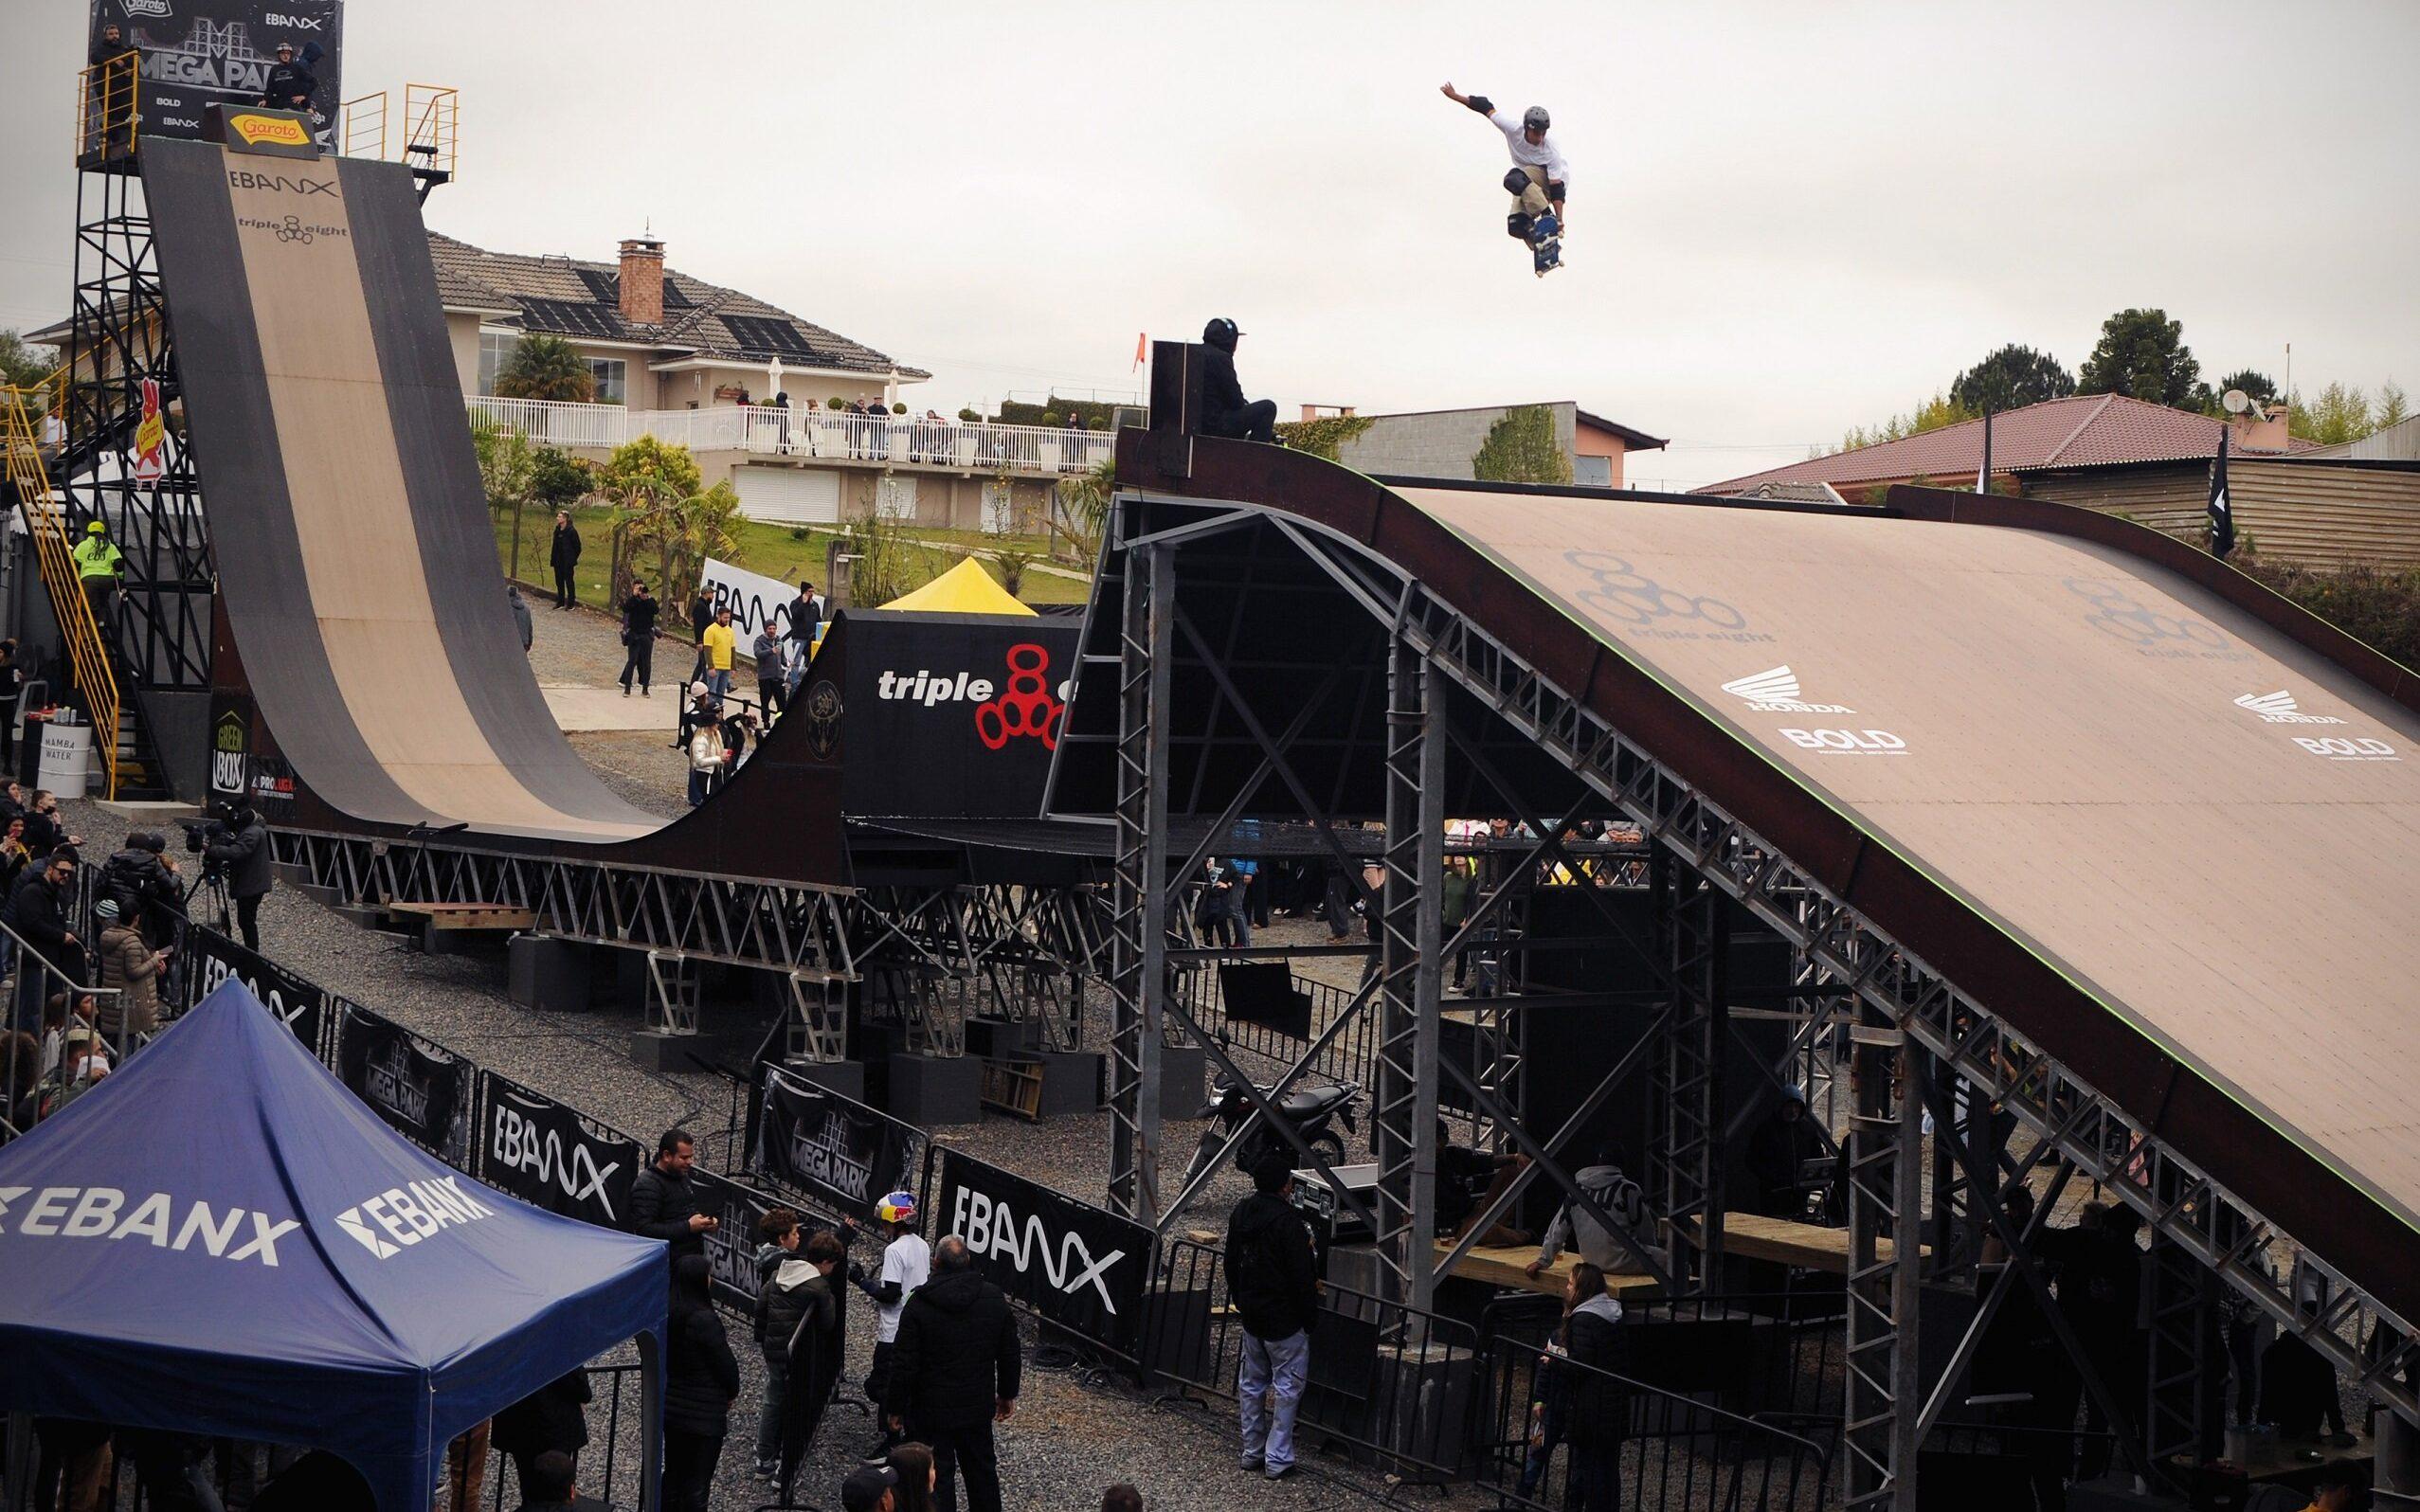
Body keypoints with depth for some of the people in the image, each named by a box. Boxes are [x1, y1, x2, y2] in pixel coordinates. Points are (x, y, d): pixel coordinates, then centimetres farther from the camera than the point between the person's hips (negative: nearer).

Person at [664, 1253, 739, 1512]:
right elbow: (725, 1363, -17)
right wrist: (731, 1393, 5)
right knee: (698, 1481, 3)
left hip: (671, 1409, 7)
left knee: (672, 1474, 18)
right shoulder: (704, 1320, -24)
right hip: (704, 1413, -7)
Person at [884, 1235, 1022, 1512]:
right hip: (978, 1406, 4)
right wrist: (1007, 1394, 17)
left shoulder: (919, 1305, -17)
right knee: (982, 1468, 20)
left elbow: (904, 1365, -16)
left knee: (938, 1478, 6)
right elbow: (1010, 1354, 3)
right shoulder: (995, 1299, -5)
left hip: (932, 1409, -4)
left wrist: (895, 1407, -3)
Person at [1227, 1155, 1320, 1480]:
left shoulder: (1241, 1212, 4)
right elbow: (1302, 1274, -20)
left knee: (1252, 1382, 16)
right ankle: (1277, 1459, 1)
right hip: (1284, 1318, -8)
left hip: (1251, 1315, 8)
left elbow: (1231, 1262, 15)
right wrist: (1309, 1315, -9)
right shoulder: (1287, 1221, -22)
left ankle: (1252, 1452, 24)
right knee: (1287, 1385, 0)